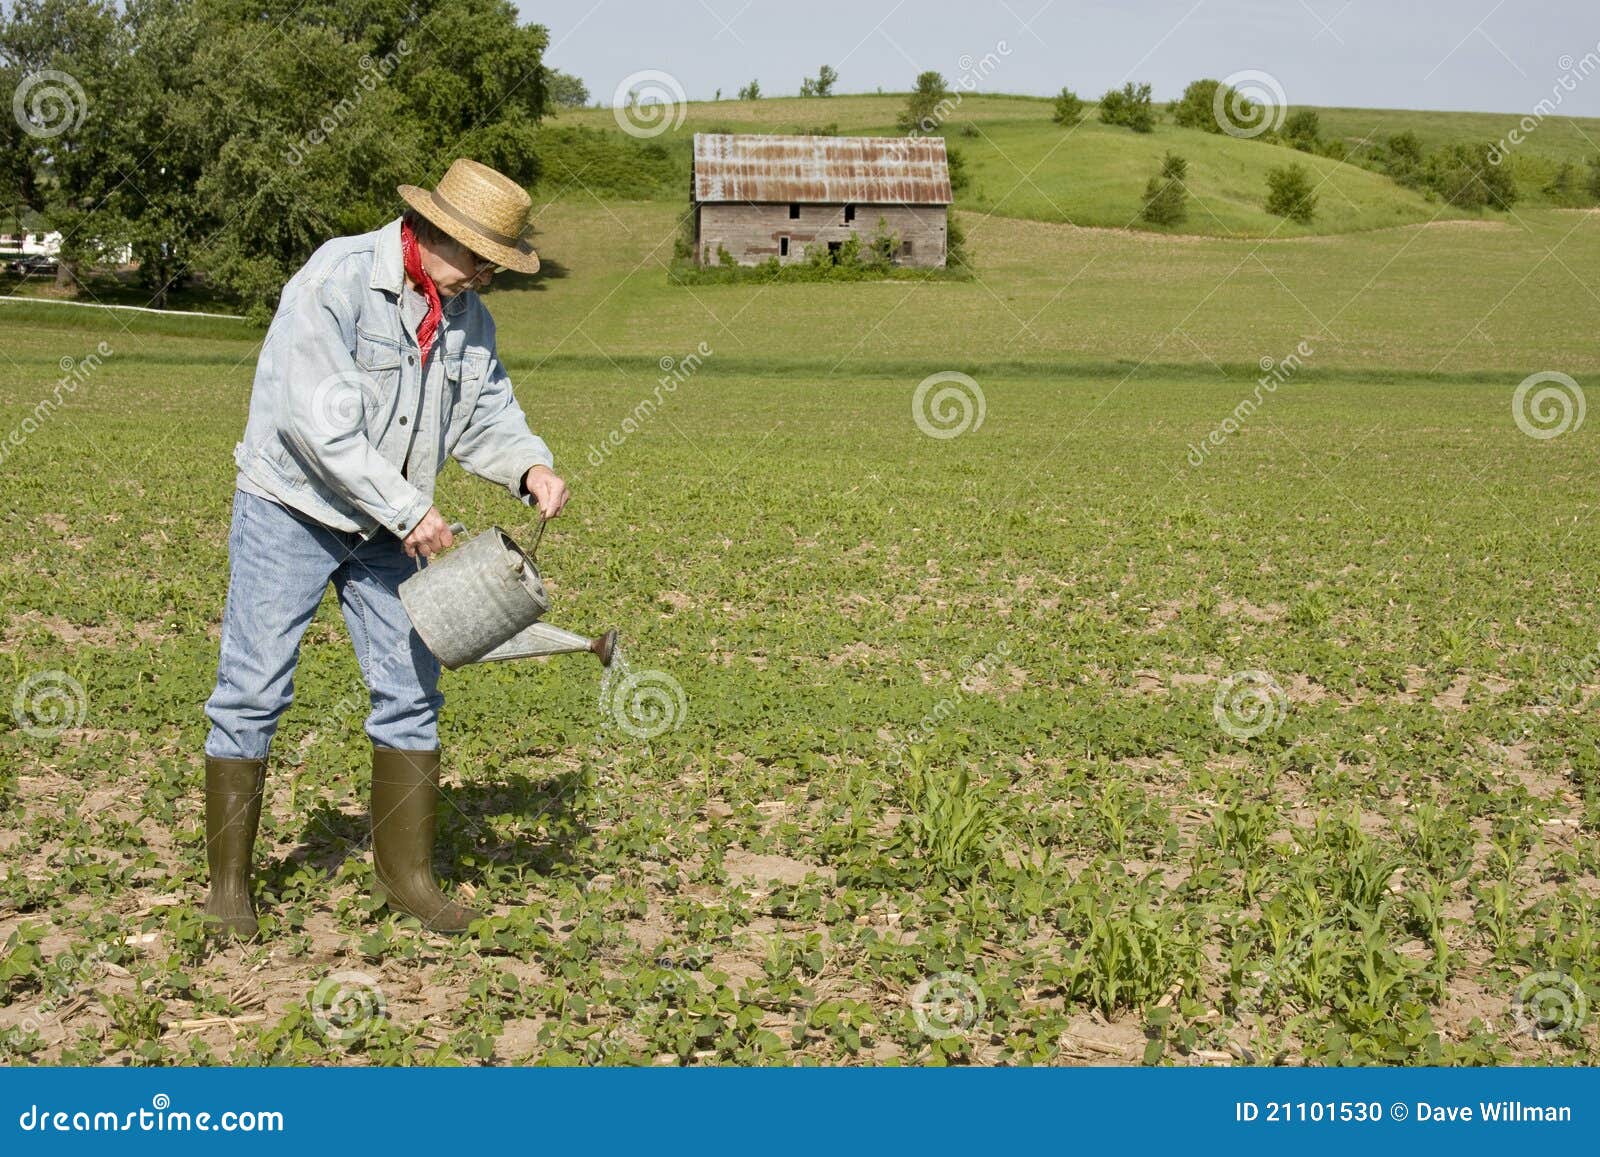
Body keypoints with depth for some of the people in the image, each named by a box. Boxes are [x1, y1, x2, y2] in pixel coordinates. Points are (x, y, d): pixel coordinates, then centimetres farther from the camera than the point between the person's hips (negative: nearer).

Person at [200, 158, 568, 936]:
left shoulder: (466, 313, 1)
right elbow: (316, 418, -27)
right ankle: (228, 883, 8)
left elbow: (486, 412, 9)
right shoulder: (335, 280, -21)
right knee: (252, 691, -3)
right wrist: (408, 508, -26)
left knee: (411, 691, 6)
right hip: (292, 512, -6)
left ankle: (406, 872, 18)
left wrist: (530, 467, -13)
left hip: (387, 529, 6)